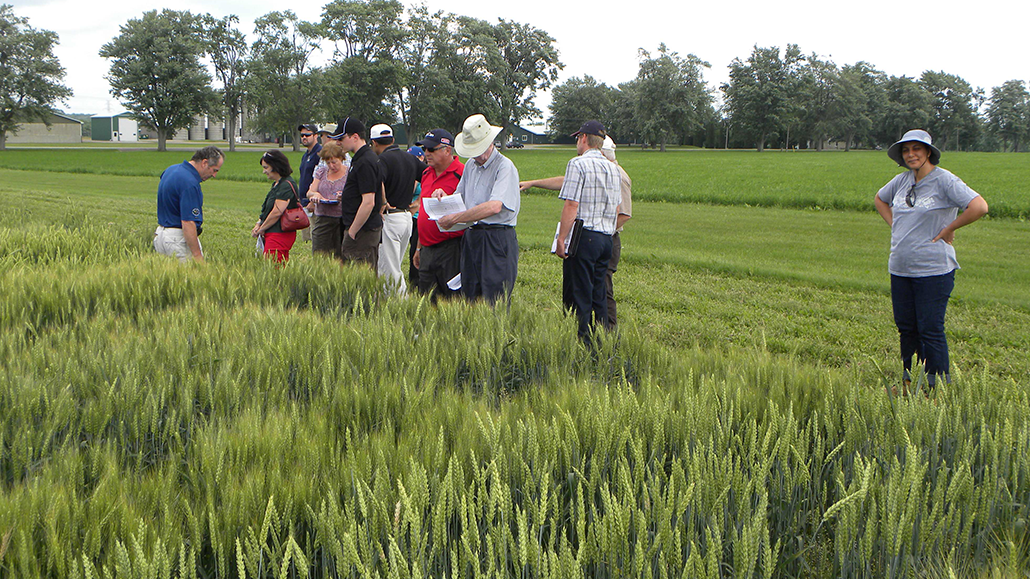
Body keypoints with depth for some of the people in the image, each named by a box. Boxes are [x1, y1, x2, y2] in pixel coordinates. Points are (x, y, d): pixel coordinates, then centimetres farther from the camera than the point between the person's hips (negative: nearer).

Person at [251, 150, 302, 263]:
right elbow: (268, 209, 25)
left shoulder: (286, 185, -13)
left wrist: (261, 229, -8)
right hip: (273, 234, 10)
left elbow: (277, 212, -19)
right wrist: (259, 224, 8)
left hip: (280, 234, -10)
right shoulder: (276, 184, 19)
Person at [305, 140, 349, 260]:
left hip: (342, 221, -3)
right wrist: (315, 194, -11)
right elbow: (309, 192, 12)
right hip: (322, 221, 3)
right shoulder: (321, 171, 15)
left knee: (340, 259, -6)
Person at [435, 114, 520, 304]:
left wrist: (454, 219, -20)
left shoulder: (504, 166, -11)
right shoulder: (470, 165, 16)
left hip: (497, 241, -8)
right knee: (469, 301, 9)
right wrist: (444, 197, 0)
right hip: (471, 237, 8)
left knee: (495, 308, -8)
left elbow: (494, 206, -24)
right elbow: (459, 199, 24)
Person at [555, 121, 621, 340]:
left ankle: (581, 338, -2)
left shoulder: (578, 164, -10)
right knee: (598, 294, 12)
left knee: (578, 294, -2)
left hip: (584, 236, -7)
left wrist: (561, 240, -13)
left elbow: (571, 205, -16)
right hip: (606, 237, 7)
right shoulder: (613, 168, 13)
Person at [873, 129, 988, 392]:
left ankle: (938, 386, 4)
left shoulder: (944, 180, -11)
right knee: (905, 328, 13)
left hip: (933, 270, -7)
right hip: (900, 269, 7)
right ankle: (908, 383, 25)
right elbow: (879, 199, 30)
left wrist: (947, 230, -13)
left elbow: (979, 207, -21)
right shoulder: (902, 180, 10)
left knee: (930, 330, -5)